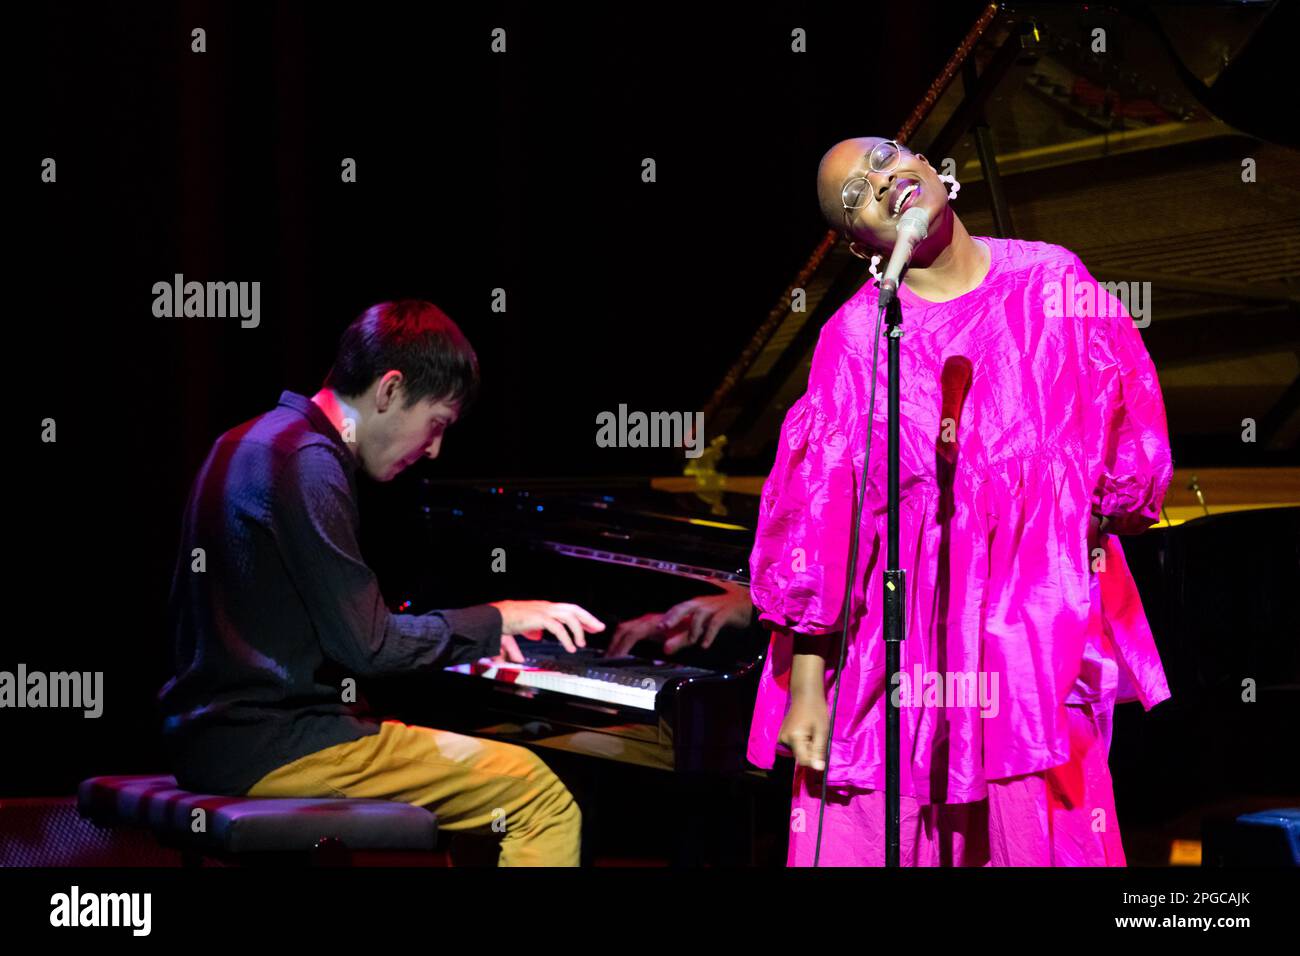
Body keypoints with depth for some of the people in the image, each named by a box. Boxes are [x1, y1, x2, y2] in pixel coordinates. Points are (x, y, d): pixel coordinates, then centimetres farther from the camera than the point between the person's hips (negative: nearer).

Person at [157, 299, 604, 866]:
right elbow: (368, 648, -17)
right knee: (542, 796, -15)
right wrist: (495, 620, -5)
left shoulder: (250, 446, 17)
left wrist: (472, 631, 18)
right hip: (271, 750, -11)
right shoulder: (308, 463, -15)